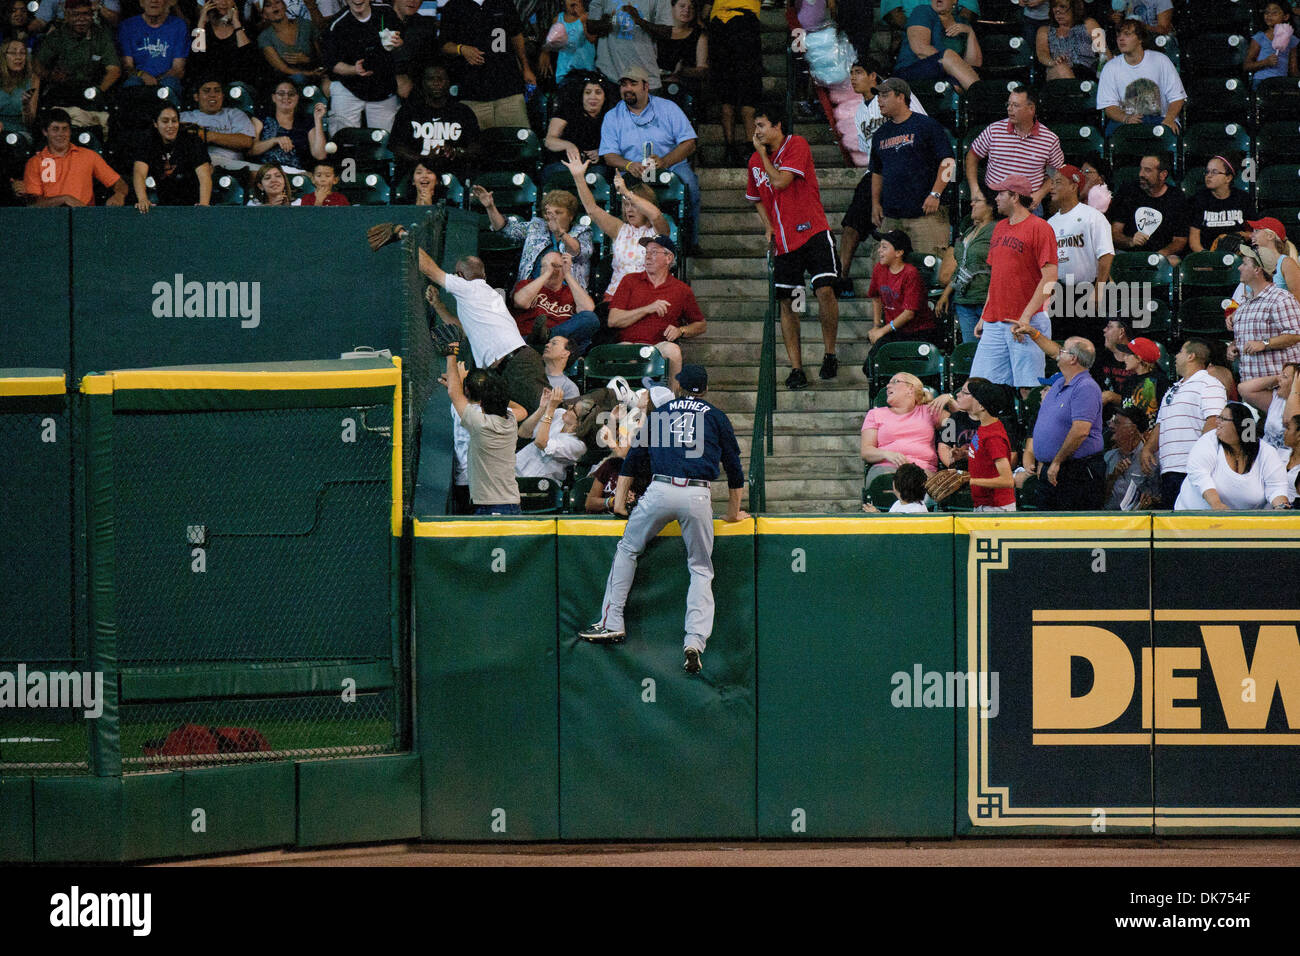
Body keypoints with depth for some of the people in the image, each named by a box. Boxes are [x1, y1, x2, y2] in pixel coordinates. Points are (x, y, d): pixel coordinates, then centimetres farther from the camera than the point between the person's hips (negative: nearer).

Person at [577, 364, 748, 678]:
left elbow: (633, 456, 19)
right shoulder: (716, 417, 16)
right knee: (701, 569, 8)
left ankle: (612, 623, 13)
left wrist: (620, 499, 22)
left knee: (627, 549, 19)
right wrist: (733, 512, 24)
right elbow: (734, 469, 16)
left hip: (659, 492, 0)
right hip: (698, 496, 0)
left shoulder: (660, 413, 20)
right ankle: (695, 640, -11)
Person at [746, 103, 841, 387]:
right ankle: (796, 369, 6)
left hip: (812, 232, -6)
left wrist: (763, 153, -5)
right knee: (786, 303, 1)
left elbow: (780, 181, -18)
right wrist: (768, 227, 9)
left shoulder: (797, 145, -6)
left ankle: (829, 355, -3)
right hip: (783, 241, 6)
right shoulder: (756, 160, 12)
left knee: (824, 289, -19)